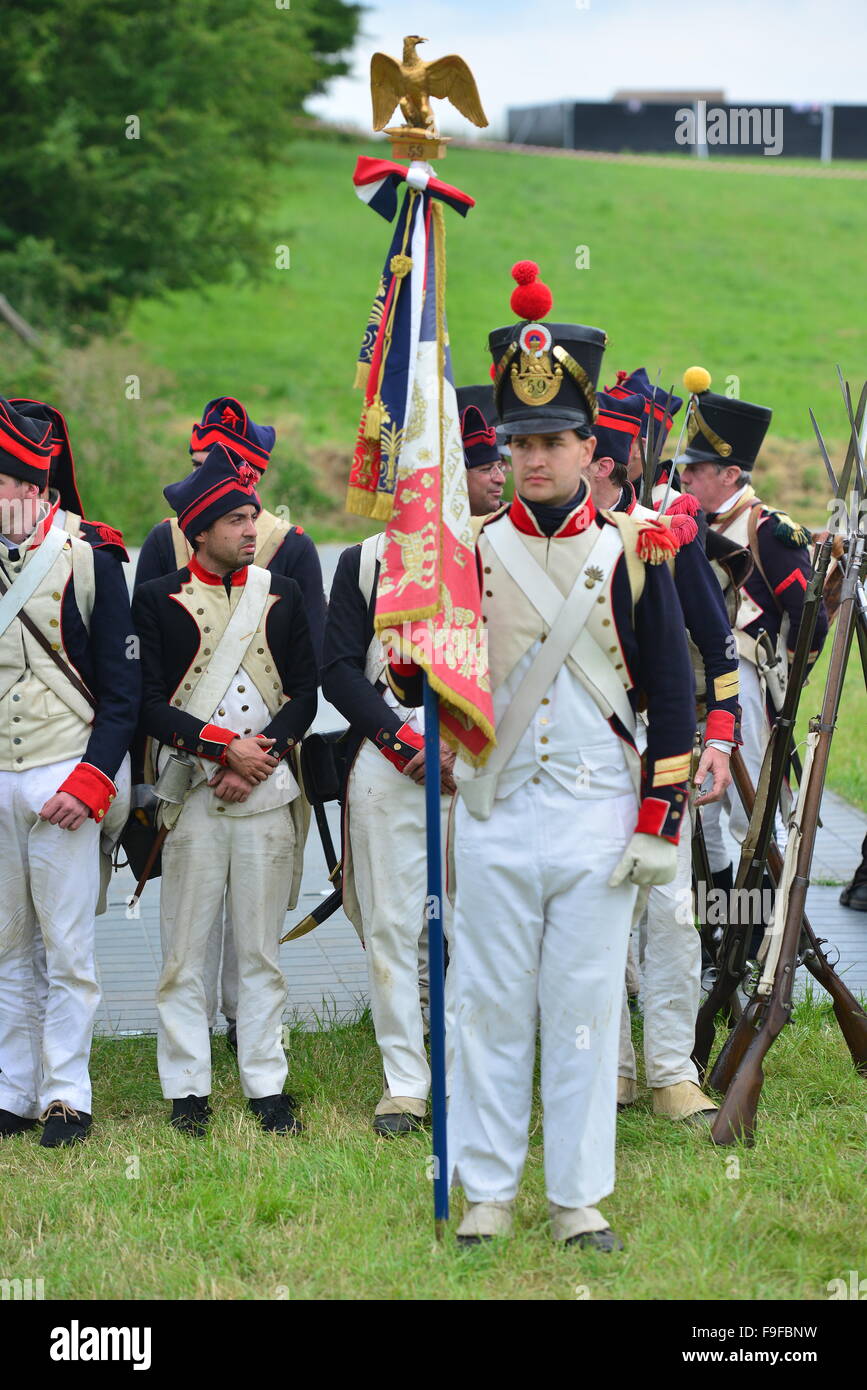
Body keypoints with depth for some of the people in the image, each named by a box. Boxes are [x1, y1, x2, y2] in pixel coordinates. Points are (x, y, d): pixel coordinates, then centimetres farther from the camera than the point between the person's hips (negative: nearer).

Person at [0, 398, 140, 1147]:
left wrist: (90, 781, -10)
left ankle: (67, 1095, 6)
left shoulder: (88, 561, -3)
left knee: (66, 946, -1)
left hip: (61, 781, -4)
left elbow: (123, 689, -2)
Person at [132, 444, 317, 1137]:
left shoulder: (283, 596, 9)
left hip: (268, 793, 2)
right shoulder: (158, 600, 1)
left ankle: (267, 1085, 12)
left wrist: (260, 755, -8)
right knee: (185, 951, 1)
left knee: (262, 950, 6)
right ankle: (188, 1090, 9)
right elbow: (148, 703, -5)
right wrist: (224, 744, -14)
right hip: (191, 794, -2)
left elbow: (305, 694, 6)